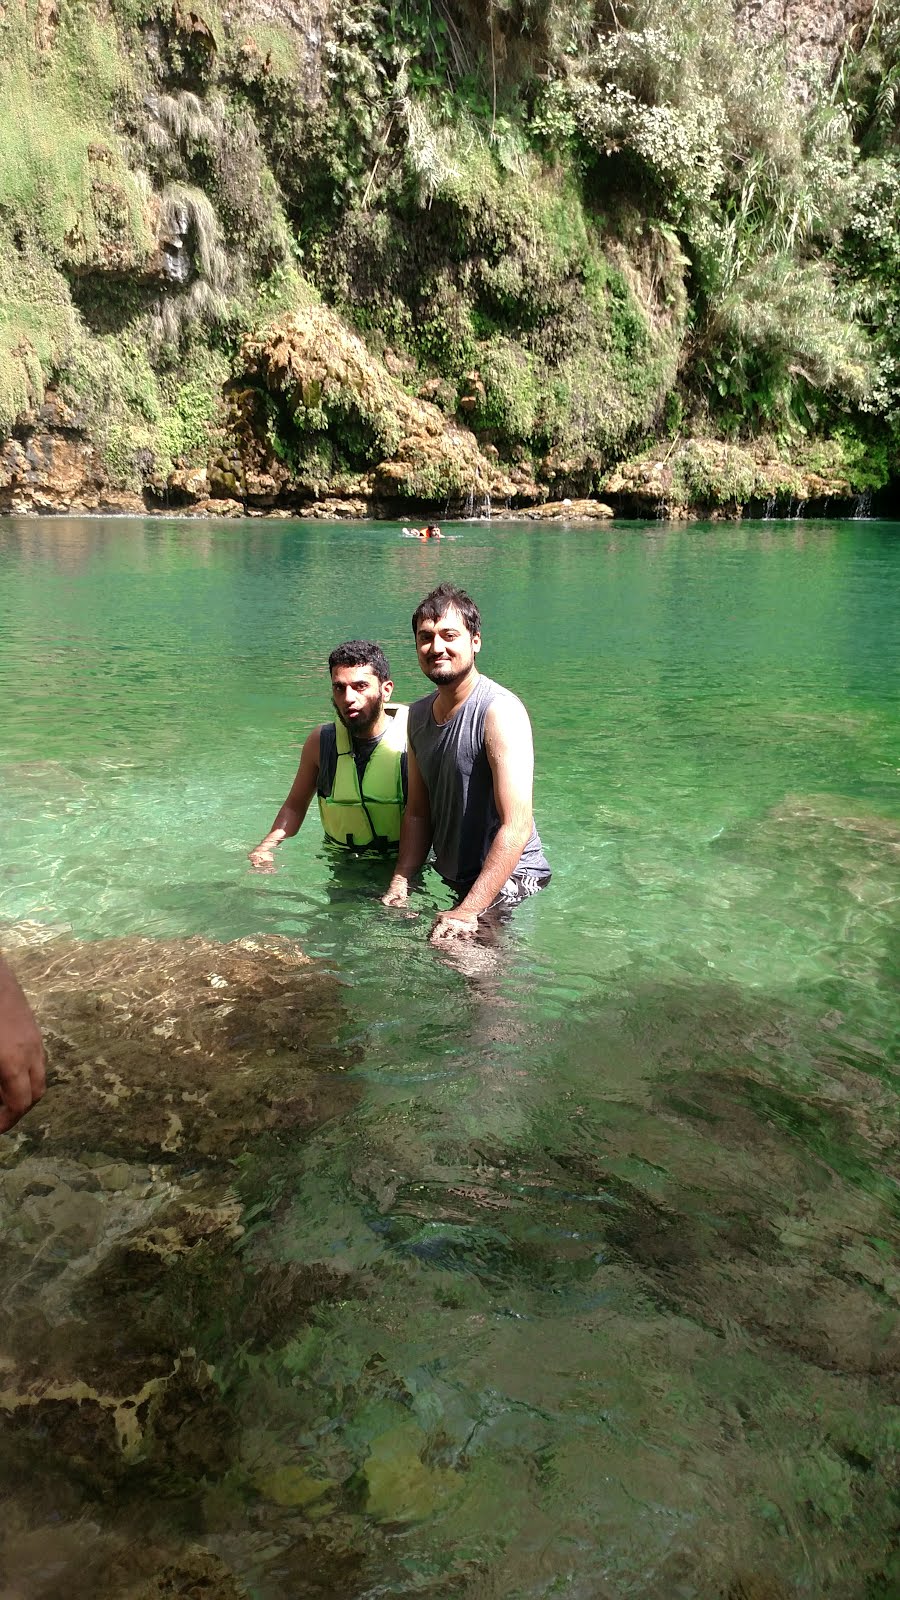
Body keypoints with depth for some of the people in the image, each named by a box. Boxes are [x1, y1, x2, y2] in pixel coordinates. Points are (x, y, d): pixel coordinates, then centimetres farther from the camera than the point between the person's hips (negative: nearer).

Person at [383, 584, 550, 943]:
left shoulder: (500, 711, -19)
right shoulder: (418, 714, 7)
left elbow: (517, 827, -26)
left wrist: (468, 912, -29)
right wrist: (399, 885, -1)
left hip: (506, 882, -8)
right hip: (450, 881, 8)